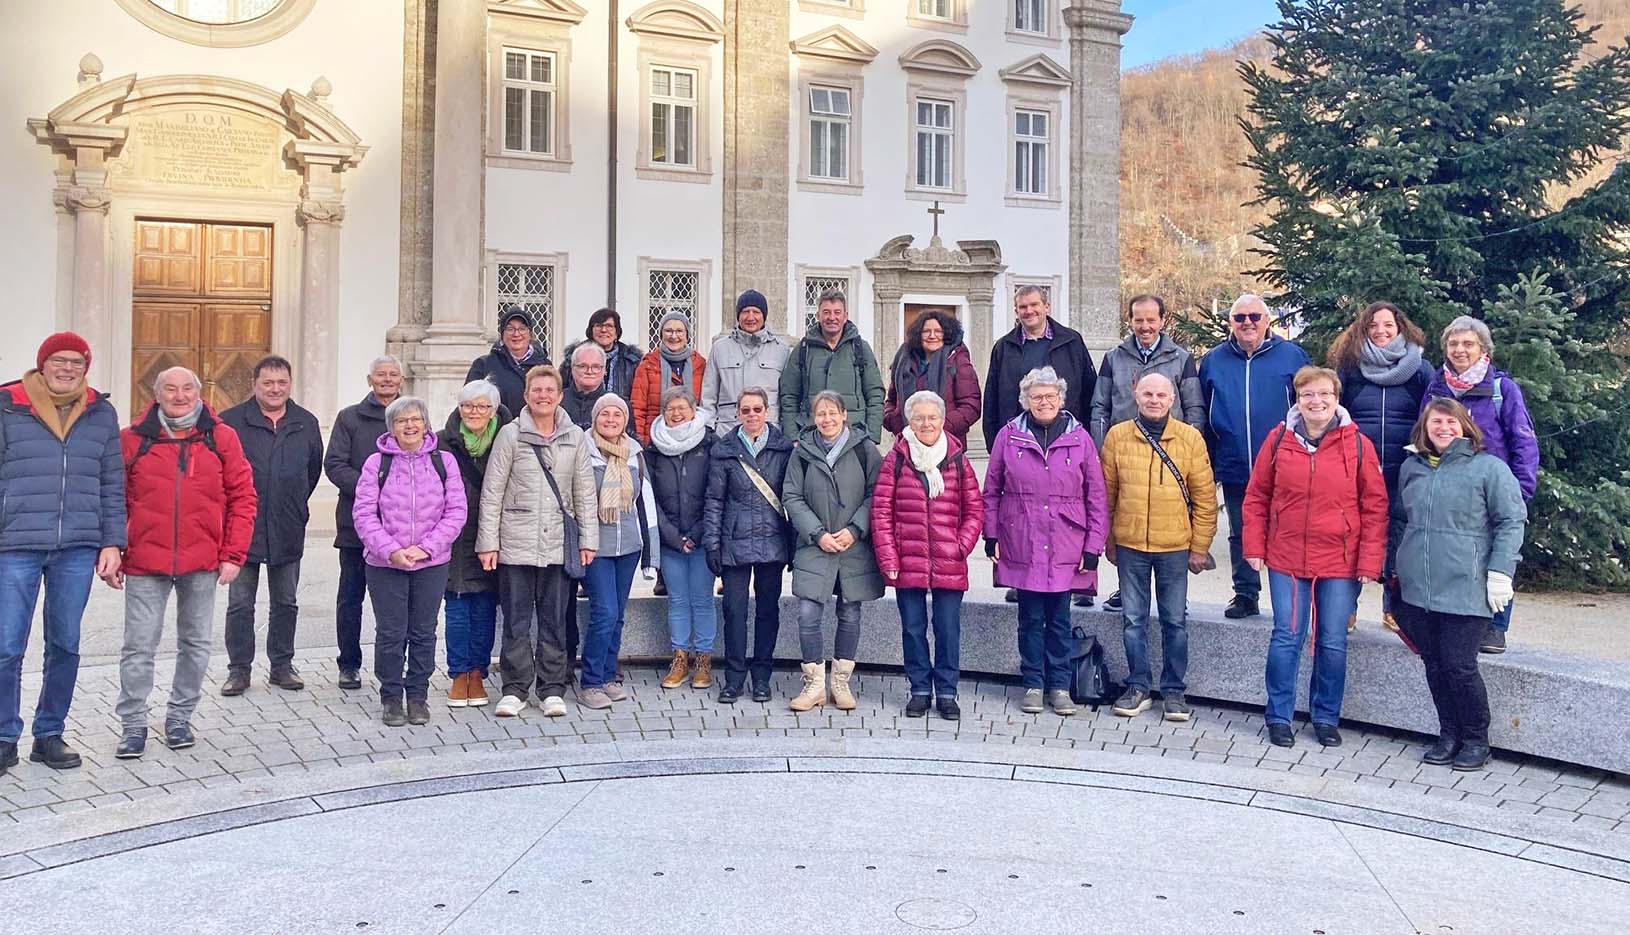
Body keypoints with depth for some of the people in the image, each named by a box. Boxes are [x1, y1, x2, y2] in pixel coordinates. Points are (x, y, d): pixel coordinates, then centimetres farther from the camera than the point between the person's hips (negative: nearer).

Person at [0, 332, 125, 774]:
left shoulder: (101, 414, 9)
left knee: (65, 646, 9)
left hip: (78, 548, 2)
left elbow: (112, 485, 11)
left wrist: (112, 543, 5)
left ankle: (49, 735, 22)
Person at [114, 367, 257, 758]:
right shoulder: (132, 440, 2)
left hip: (203, 563, 1)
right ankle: (133, 725, 14)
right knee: (139, 646, 1)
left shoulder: (222, 438, 2)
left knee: (196, 644, 10)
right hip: (145, 563, -1)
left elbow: (242, 497, 2)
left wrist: (234, 554, -3)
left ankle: (180, 717, 26)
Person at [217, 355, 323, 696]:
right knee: (240, 604, 3)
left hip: (288, 531, 3)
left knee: (286, 603, 11)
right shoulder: (231, 421, -4)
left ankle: (282, 665, 22)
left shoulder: (306, 424, 6)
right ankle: (239, 669, 14)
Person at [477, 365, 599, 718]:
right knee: (516, 620, 4)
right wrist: (488, 542, -4)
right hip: (515, 544, -2)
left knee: (556, 620, 7)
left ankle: (553, 689, 16)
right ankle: (515, 689, 14)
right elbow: (492, 493, 0)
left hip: (558, 545, 2)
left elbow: (585, 493, 10)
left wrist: (588, 540, 6)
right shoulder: (510, 435, 0)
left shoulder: (575, 437, 7)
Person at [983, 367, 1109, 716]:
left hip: (1066, 549, 0)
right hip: (1022, 547, 0)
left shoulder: (1079, 438, 2)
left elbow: (1097, 497, 3)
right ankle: (1033, 684, 18)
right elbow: (991, 491, 7)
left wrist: (1093, 546, -1)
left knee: (1059, 619, 8)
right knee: (1030, 618, 7)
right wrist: (991, 536, 3)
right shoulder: (1008, 436, 1)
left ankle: (1060, 686, 18)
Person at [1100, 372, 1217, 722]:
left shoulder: (1190, 438, -1)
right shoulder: (1117, 435, 2)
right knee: (1133, 619, 8)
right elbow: (1107, 492, 6)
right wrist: (1108, 542, 6)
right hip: (1130, 544, 1)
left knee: (1175, 621, 8)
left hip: (1175, 545, -1)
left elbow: (1204, 497, 2)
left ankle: (1174, 691, 20)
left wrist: (1200, 546, 0)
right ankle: (1138, 687, 20)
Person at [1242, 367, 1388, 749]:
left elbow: (1375, 506, 0)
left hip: (1340, 562, 0)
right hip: (1286, 559, 0)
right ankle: (1279, 717, 16)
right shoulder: (1279, 439, 1)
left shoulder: (1358, 445, -2)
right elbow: (1256, 497, 7)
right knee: (1286, 638, 3)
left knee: (1333, 643, 8)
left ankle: (1326, 718, 24)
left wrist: (1369, 561, -4)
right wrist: (1254, 547, 1)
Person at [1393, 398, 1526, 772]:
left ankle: (1476, 741, 14)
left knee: (1459, 666, -4)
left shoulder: (1489, 468, -3)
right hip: (1417, 587, 5)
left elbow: (1512, 521, -5)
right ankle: (1449, 735, 23)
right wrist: (1400, 567, 22)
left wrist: (1499, 572, -11)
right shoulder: (1412, 467, 12)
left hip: (1464, 589, -5)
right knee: (1434, 665, 9)